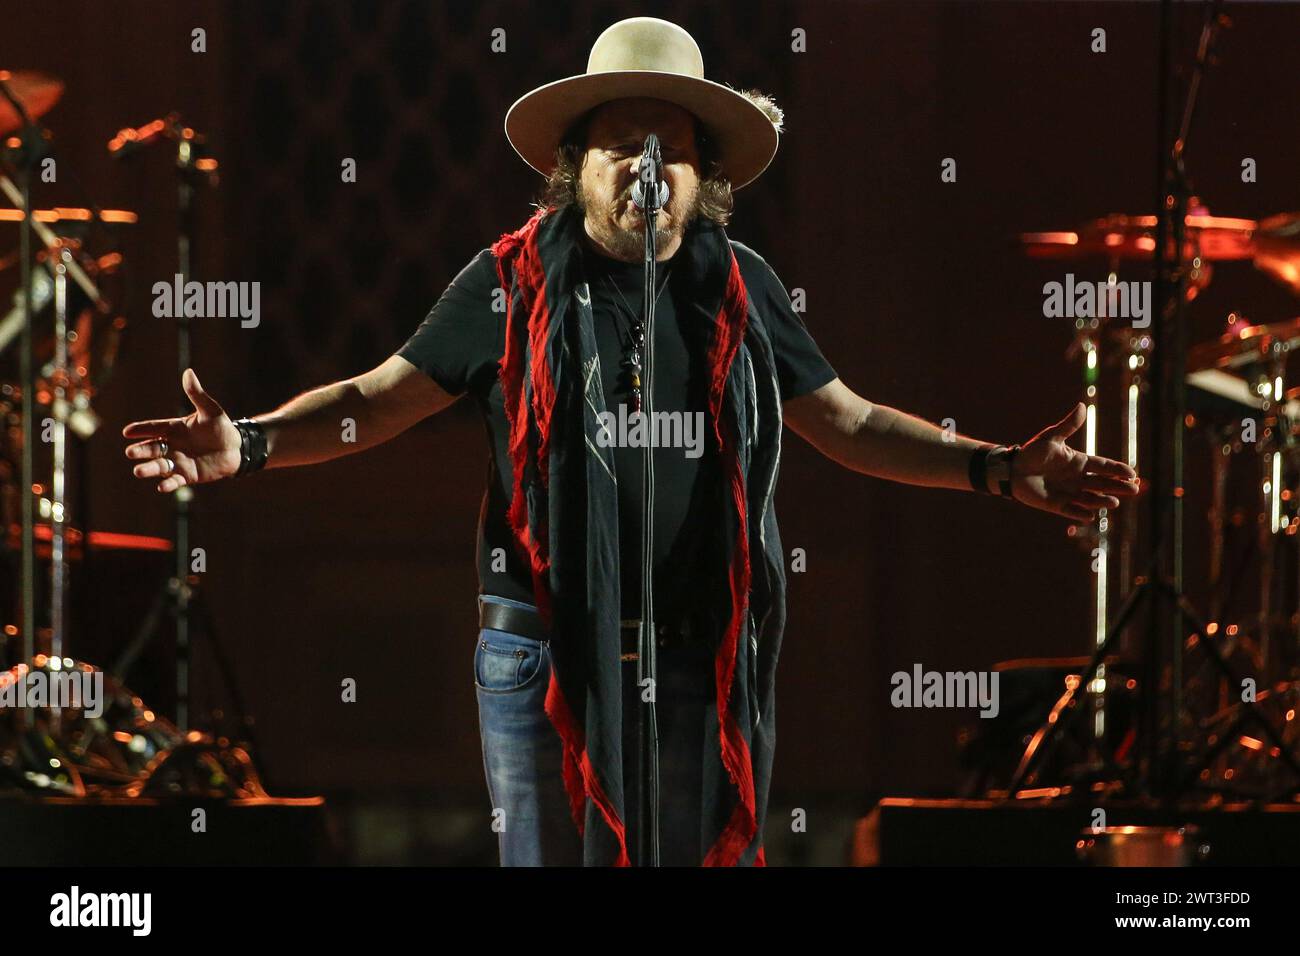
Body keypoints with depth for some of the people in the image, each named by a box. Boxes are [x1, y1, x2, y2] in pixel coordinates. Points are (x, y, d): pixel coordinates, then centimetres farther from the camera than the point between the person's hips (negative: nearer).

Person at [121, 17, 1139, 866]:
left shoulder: (741, 288, 9)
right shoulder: (513, 282, 2)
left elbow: (850, 423, 16)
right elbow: (380, 398, 3)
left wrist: (997, 468, 6)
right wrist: (250, 442, -14)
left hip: (706, 661, 2)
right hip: (548, 651, -2)